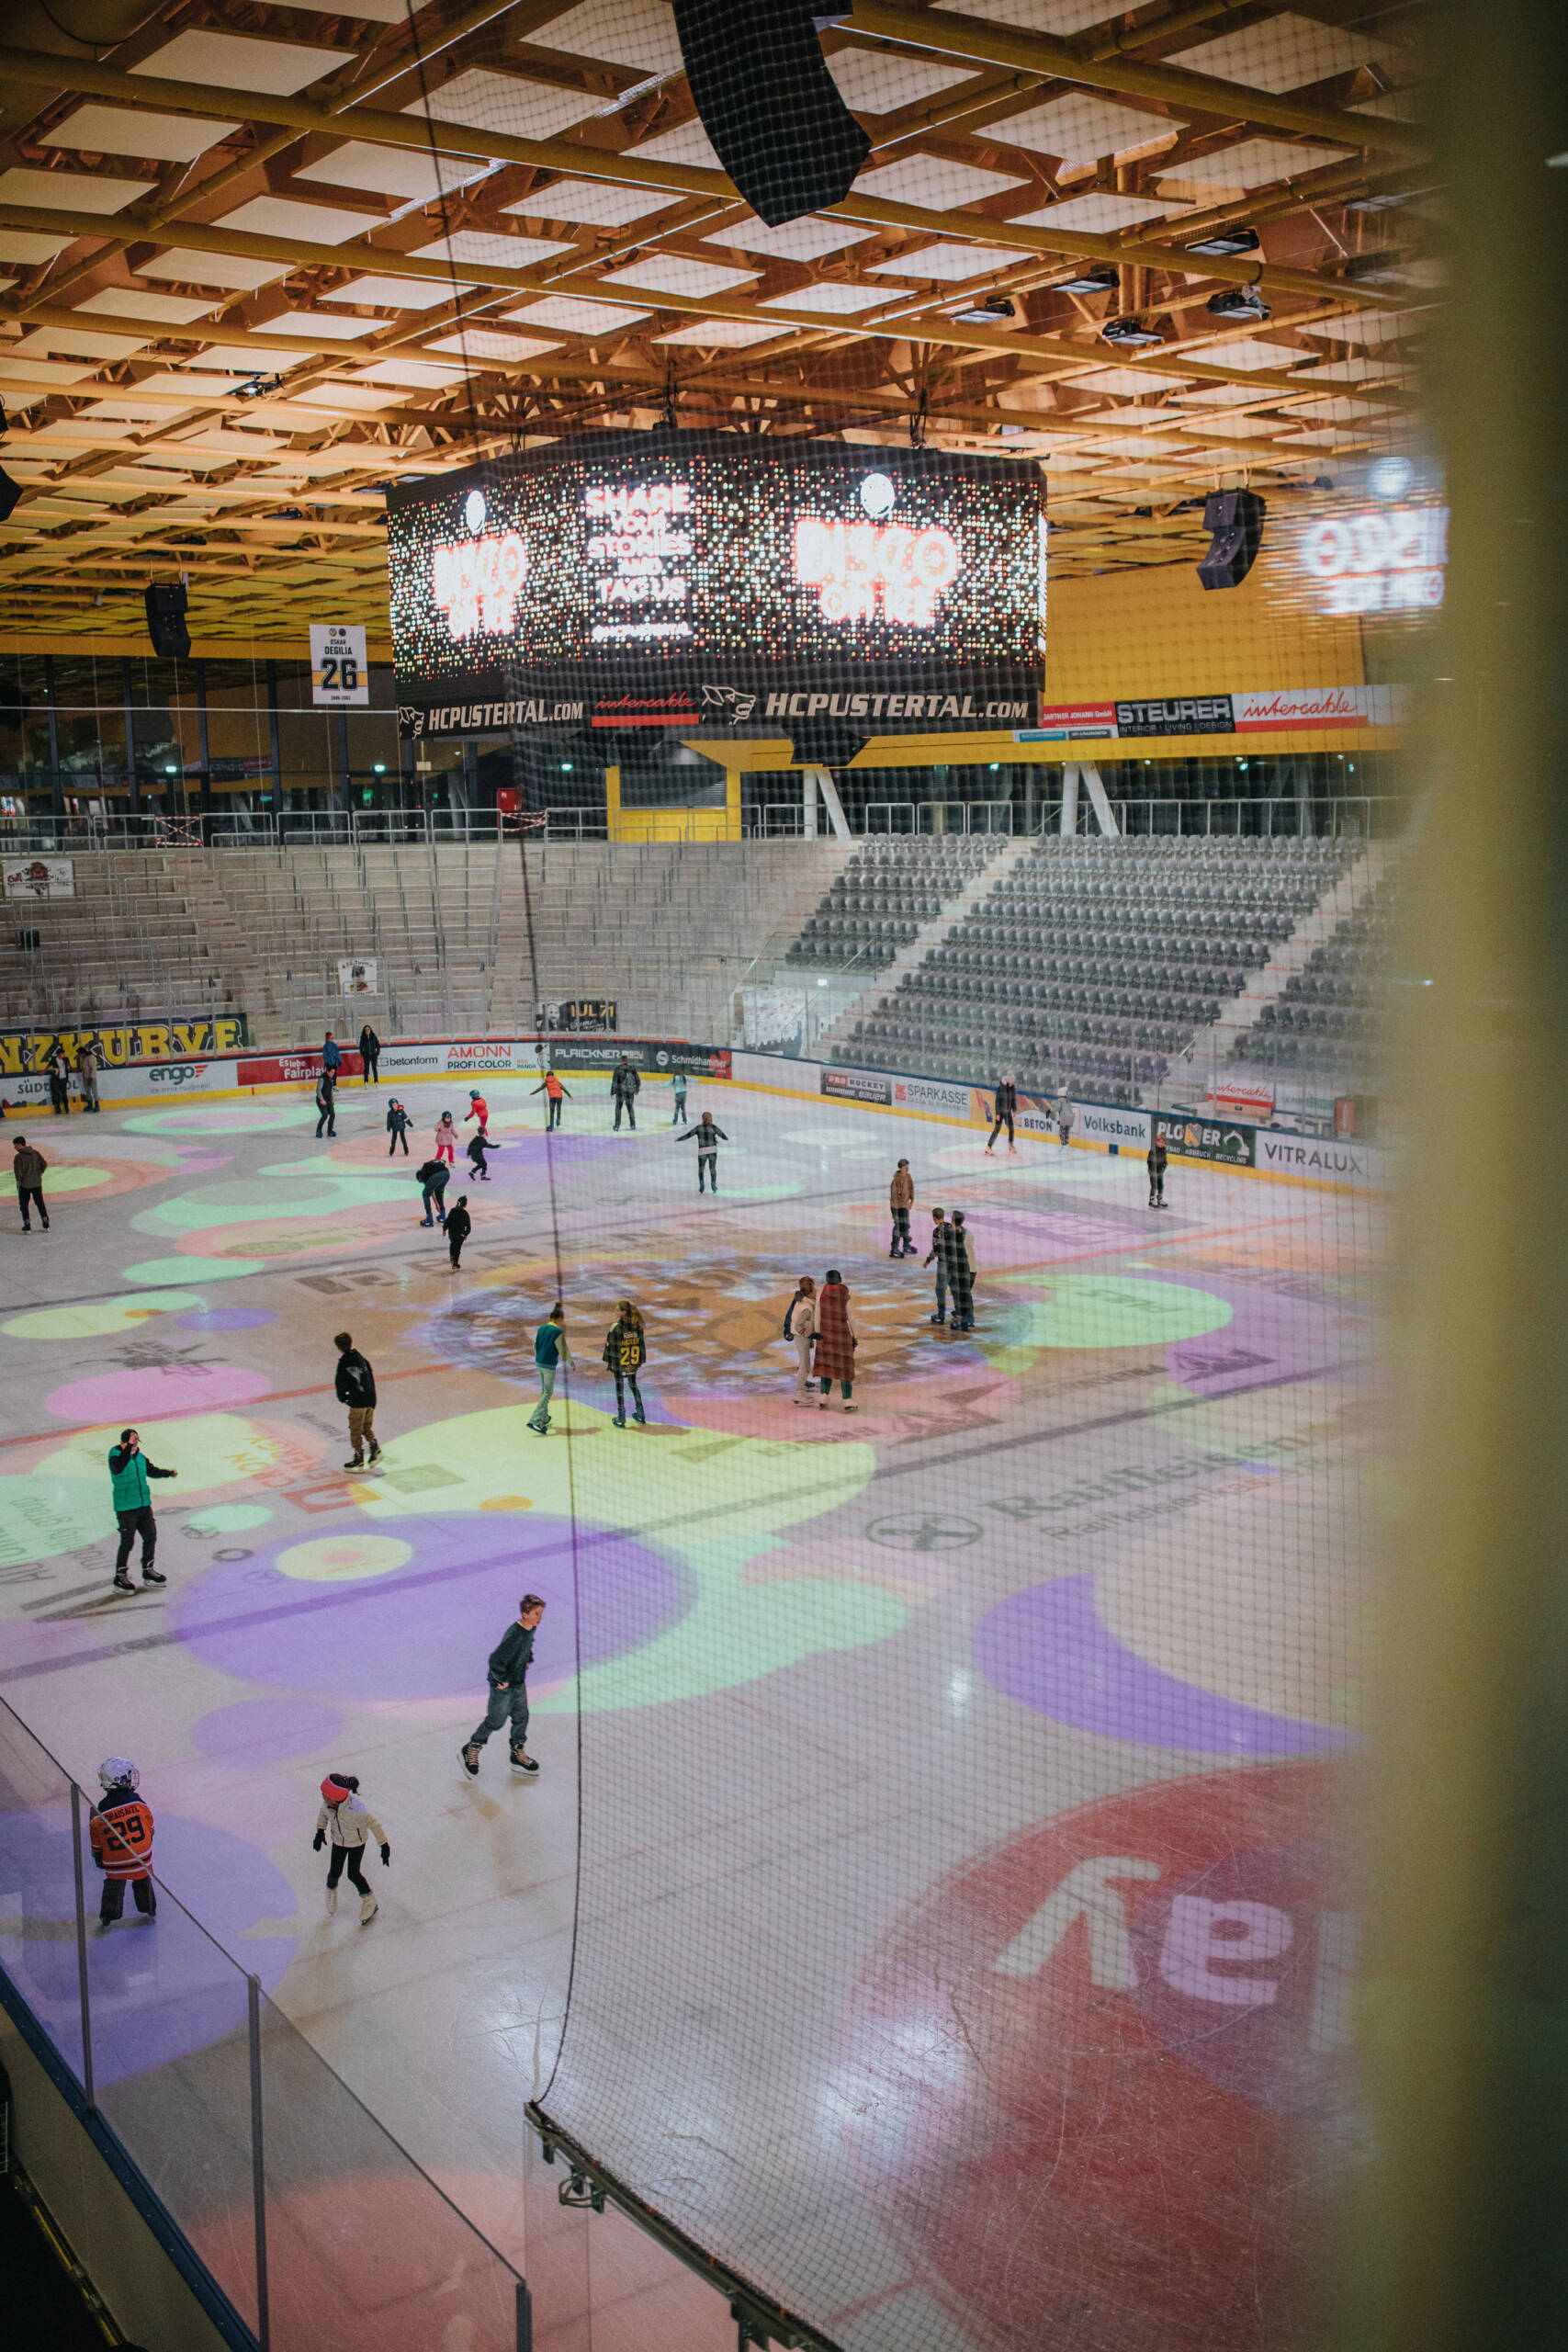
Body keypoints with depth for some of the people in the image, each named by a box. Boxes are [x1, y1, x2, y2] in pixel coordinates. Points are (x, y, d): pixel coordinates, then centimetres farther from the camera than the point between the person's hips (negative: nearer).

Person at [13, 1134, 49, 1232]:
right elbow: (44, 1164, 2)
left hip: (25, 1184, -4)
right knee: (40, 1203, 16)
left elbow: (18, 1171, -20)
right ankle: (46, 1225, 15)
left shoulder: (18, 1157, -14)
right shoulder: (36, 1153, 1)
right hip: (37, 1183, 4)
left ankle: (27, 1226, 8)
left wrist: (18, 1180, -4)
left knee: (24, 1205, 10)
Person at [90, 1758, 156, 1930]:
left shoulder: (98, 1814, -17)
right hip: (142, 1858, 1)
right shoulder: (139, 1802, -18)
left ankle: (106, 1921, 31)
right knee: (143, 1882, 24)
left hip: (115, 1864, 0)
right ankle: (150, 1913, 40)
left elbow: (96, 1844, -3)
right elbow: (149, 1826, -1)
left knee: (113, 1887, 23)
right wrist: (146, 1843, 19)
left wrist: (98, 1859, 16)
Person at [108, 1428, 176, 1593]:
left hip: (144, 1505, 7)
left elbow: (151, 1471, 24)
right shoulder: (116, 1455, -12)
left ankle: (148, 1572, 27)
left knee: (150, 1536, 11)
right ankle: (120, 1578, 5)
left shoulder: (140, 1457, 8)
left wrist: (169, 1473, 12)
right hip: (125, 1508, -7)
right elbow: (117, 1468, -35)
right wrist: (129, 1448, -43)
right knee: (127, 1542, -6)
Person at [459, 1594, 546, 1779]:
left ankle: (518, 1754, 30)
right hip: (503, 1686, -8)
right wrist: (502, 1680, -21)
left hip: (519, 1682, 8)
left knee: (522, 1717, 14)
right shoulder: (514, 1635, -33)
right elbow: (495, 1660, -31)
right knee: (496, 1721, 5)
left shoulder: (531, 1629, -4)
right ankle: (470, 1750, 24)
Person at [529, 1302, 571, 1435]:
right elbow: (564, 1350, -10)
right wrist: (571, 1362, 6)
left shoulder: (541, 1329, 5)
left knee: (544, 1391, 20)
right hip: (549, 1365, -7)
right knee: (548, 1393, -3)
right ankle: (534, 1421, -12)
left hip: (539, 1363, 7)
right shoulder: (558, 1332, -15)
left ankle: (544, 1419, 30)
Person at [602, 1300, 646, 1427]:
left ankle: (621, 1419, 10)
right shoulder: (637, 1325, -3)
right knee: (633, 1385, 21)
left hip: (618, 1363, -5)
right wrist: (641, 1360, 15)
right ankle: (640, 1415, 28)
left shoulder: (616, 1326, -18)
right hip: (633, 1362, 5)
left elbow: (611, 1344, -13)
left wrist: (608, 1360, -1)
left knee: (619, 1388, 6)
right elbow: (641, 1343, 4)